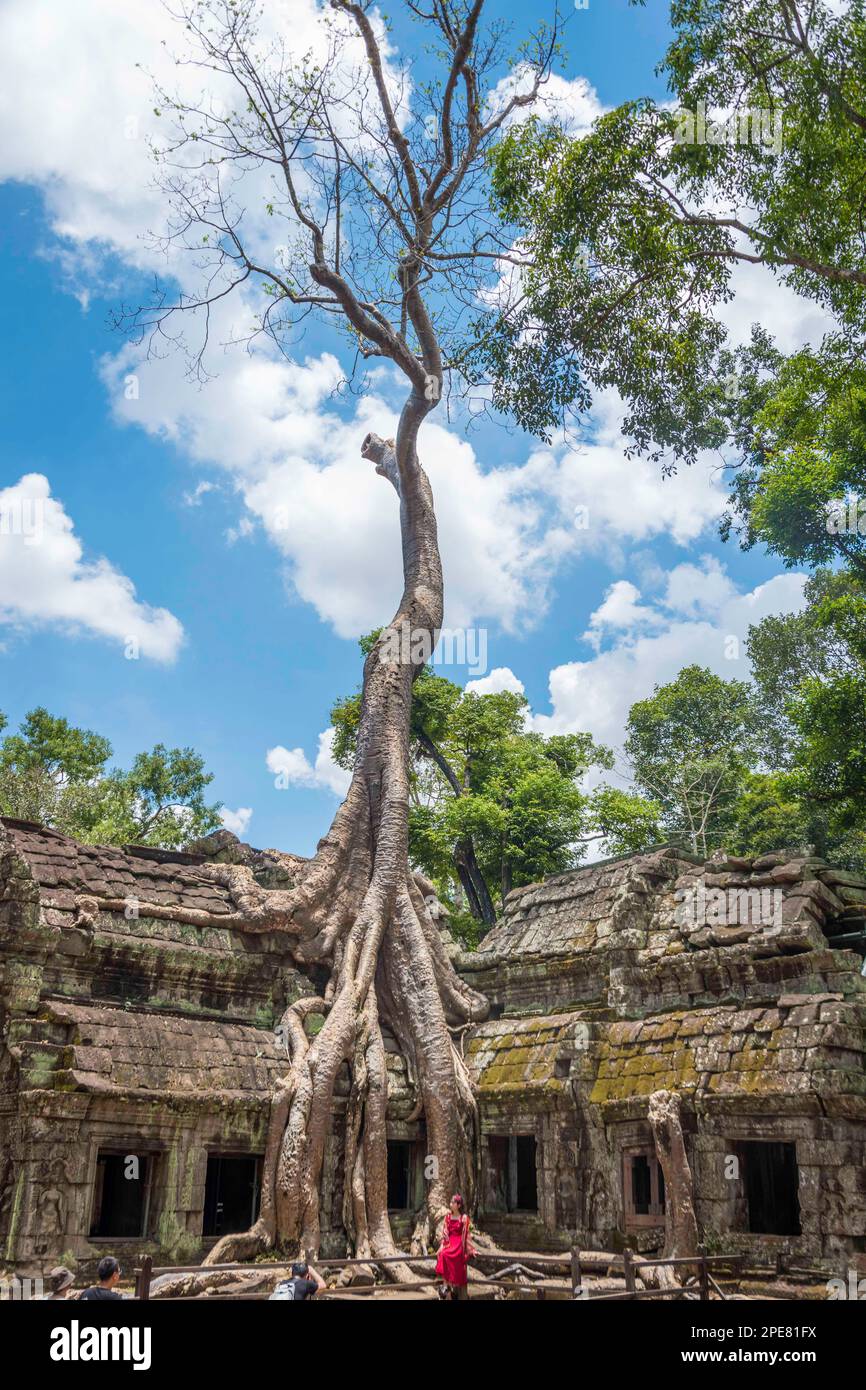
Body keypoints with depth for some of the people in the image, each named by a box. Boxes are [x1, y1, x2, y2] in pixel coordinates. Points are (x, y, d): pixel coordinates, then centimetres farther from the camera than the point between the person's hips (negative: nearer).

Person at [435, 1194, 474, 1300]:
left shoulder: (464, 1218, 0)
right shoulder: (448, 1216, 10)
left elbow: (466, 1234, 4)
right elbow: (445, 1233, 12)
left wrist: (471, 1250, 5)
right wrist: (442, 1246, 6)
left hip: (459, 1244, -4)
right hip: (449, 1242, 4)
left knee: (446, 1255, -28)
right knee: (443, 1255, -27)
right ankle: (447, 1285, -14)